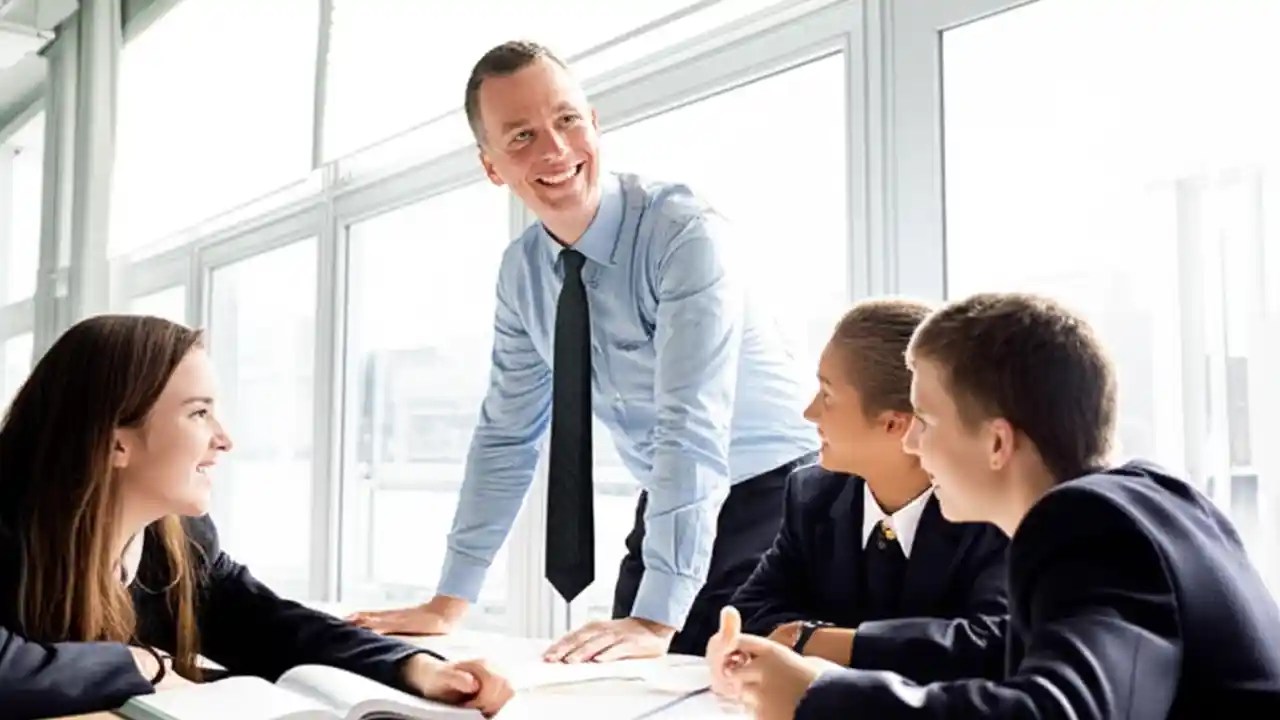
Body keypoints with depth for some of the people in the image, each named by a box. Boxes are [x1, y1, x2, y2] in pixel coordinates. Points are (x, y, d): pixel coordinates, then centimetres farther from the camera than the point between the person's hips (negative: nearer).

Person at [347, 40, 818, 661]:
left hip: (769, 500, -5)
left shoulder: (685, 233, -23)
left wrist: (656, 619, -36)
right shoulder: (521, 271, -3)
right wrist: (449, 603, 0)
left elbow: (692, 424, -31)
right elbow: (507, 433, 3)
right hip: (666, 509, 5)